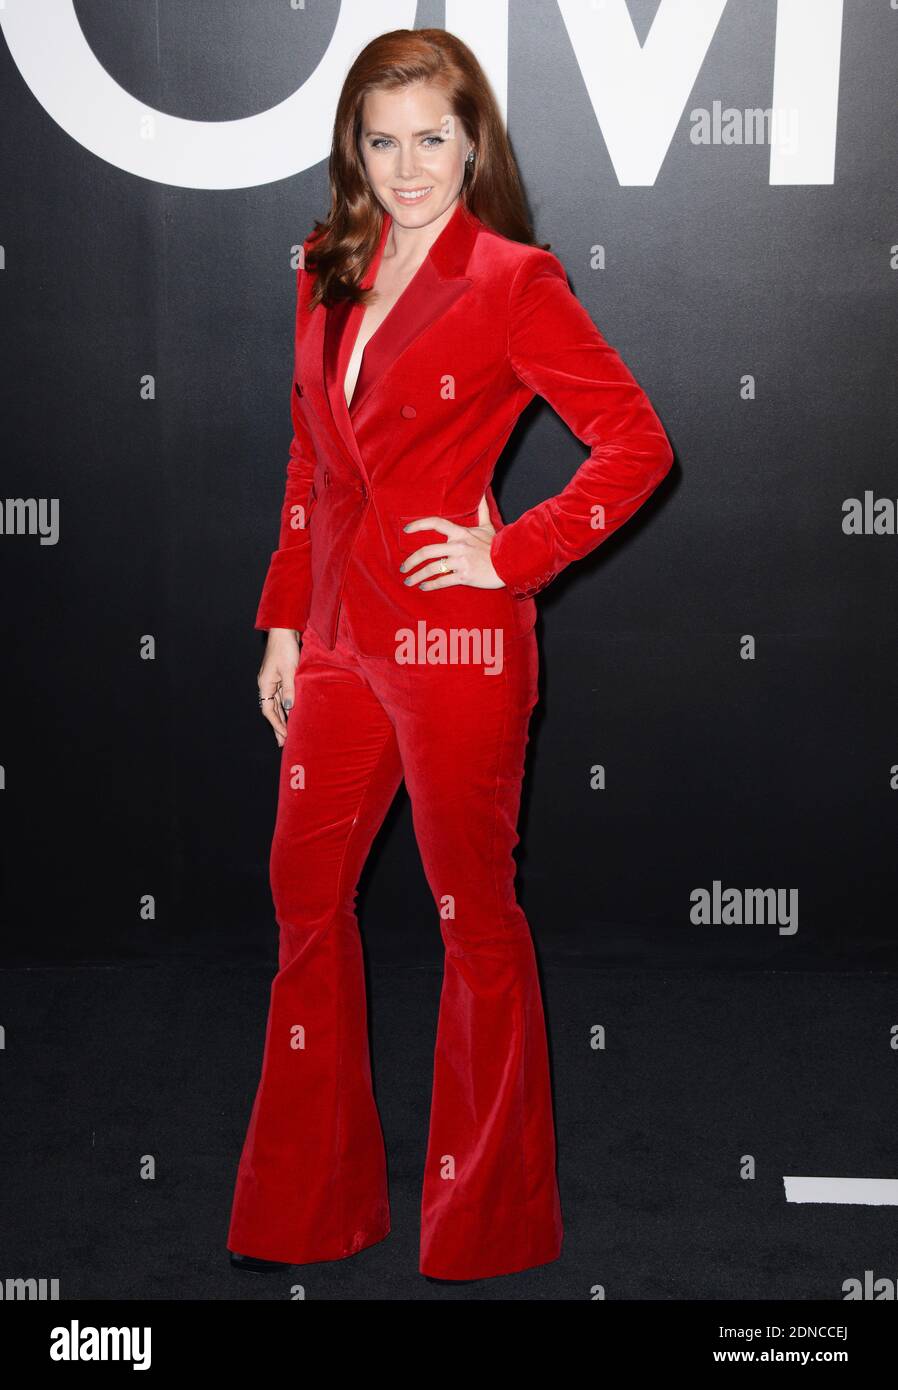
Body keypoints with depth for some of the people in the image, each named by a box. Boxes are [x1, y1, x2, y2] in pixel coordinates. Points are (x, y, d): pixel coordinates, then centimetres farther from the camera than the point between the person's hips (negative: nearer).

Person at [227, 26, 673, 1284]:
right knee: (305, 899, 13)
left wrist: (512, 555, -13)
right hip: (340, 639, 7)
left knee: (474, 915, 6)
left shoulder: (513, 281, -7)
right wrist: (285, 621, 12)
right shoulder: (330, 275, 12)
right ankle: (311, 1202, 32)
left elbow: (637, 442, -9)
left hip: (455, 638, -7)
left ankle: (489, 1222, 25)